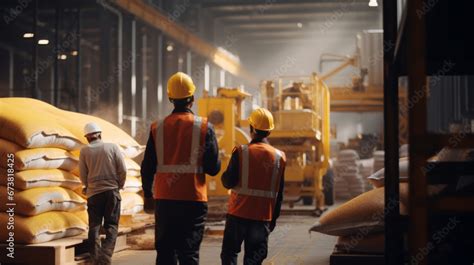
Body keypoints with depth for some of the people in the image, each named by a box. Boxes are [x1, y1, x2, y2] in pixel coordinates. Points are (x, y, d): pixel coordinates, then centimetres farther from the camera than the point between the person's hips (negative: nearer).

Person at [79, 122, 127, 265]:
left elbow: (83, 174, 2)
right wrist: (119, 185, 13)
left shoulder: (85, 151, -1)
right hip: (112, 191, -1)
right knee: (111, 226, 3)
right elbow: (122, 170, -4)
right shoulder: (112, 147, -2)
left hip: (94, 192, 1)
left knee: (94, 227, 9)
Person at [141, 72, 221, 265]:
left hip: (164, 200, 2)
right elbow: (214, 168, -7)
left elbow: (147, 168, 5)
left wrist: (148, 195, 19)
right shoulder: (204, 127, -5)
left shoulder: (158, 128, 2)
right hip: (193, 200, -2)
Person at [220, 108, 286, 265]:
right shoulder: (279, 157, 2)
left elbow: (228, 182, -9)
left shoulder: (241, 152, -7)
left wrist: (226, 174, 13)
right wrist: (274, 218, 16)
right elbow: (279, 193, 7)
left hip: (239, 213, -2)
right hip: (263, 216, 2)